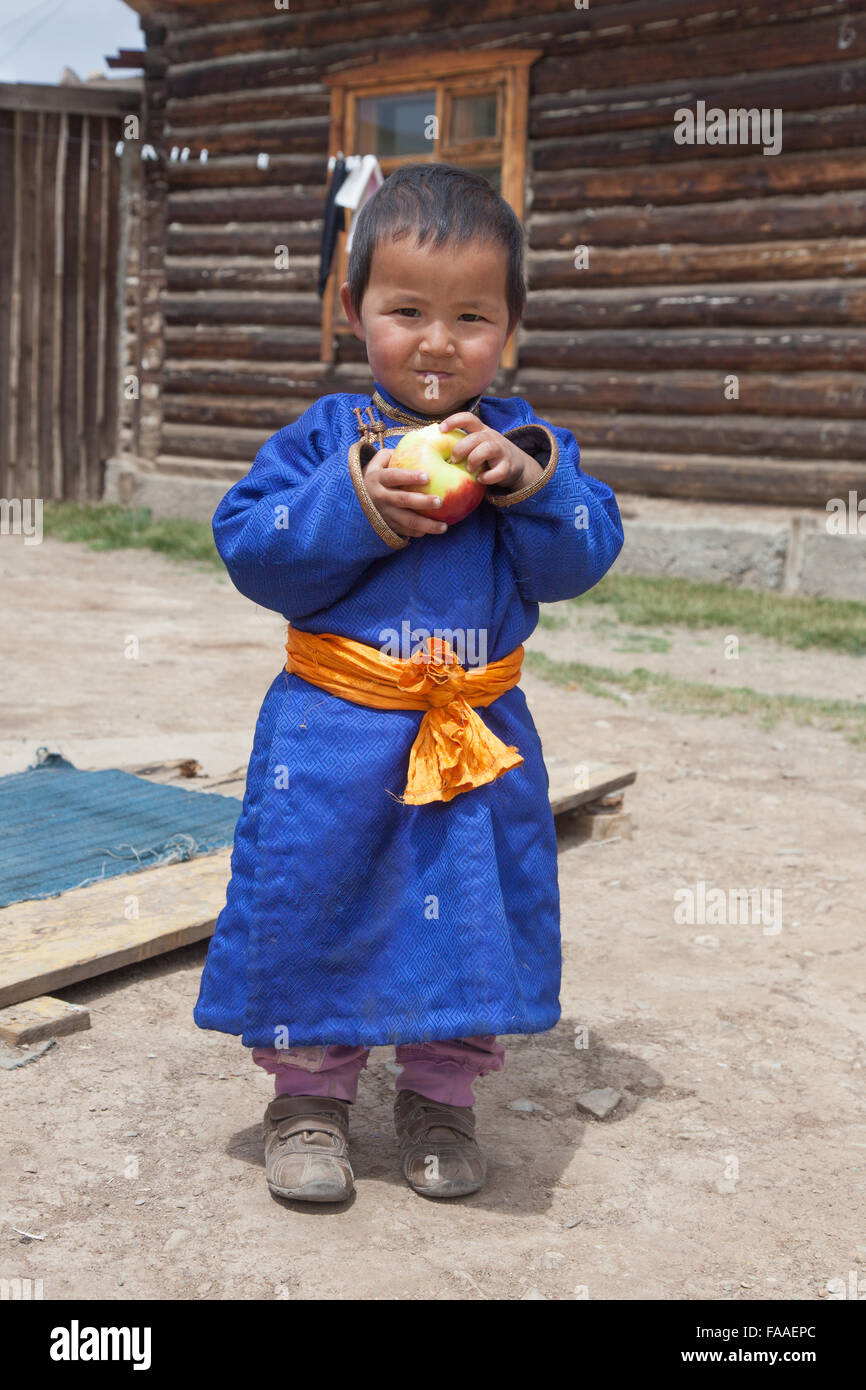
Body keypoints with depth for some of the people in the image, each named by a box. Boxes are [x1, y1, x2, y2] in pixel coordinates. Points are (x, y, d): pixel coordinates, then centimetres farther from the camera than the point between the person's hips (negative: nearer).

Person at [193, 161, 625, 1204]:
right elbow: (249, 548, -8)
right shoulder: (326, 438, -2)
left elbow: (580, 561, -4)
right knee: (309, 902, 6)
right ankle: (308, 1095, 27)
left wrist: (527, 480, -19)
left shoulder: (527, 443, 4)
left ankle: (441, 1097, 31)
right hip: (334, 727, -1)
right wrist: (356, 504, -19)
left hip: (480, 731, 2)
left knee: (471, 918, 9)